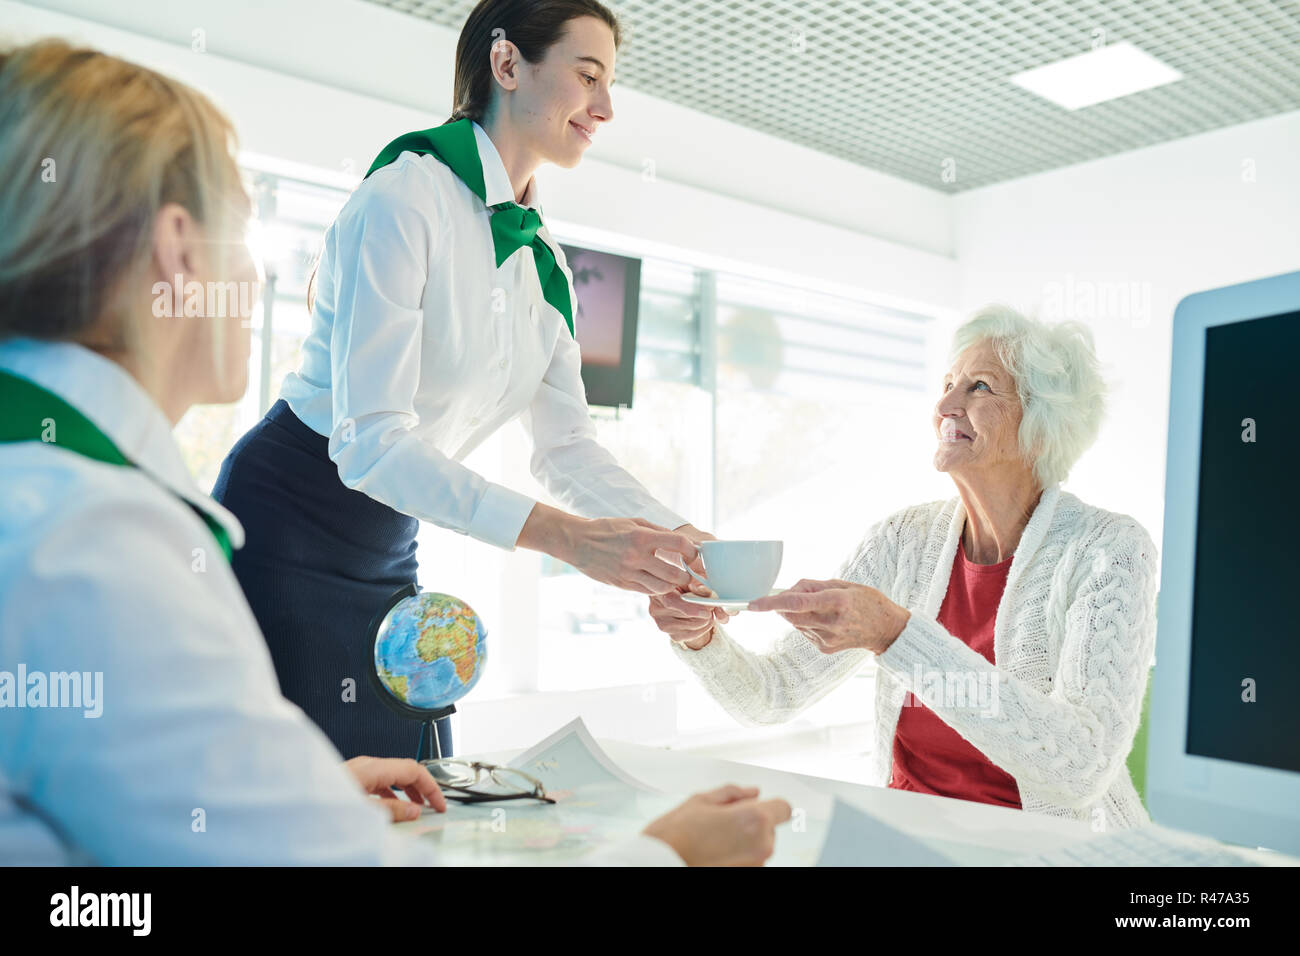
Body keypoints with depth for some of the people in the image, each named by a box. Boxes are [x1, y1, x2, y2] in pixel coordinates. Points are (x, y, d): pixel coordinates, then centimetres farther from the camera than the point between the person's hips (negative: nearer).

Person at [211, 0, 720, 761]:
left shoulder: (546, 261, 7)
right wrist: (568, 537, -32)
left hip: (389, 549, 8)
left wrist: (685, 543, -9)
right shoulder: (407, 196, -17)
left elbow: (569, 447, 6)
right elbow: (370, 441, -25)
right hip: (287, 528, -7)